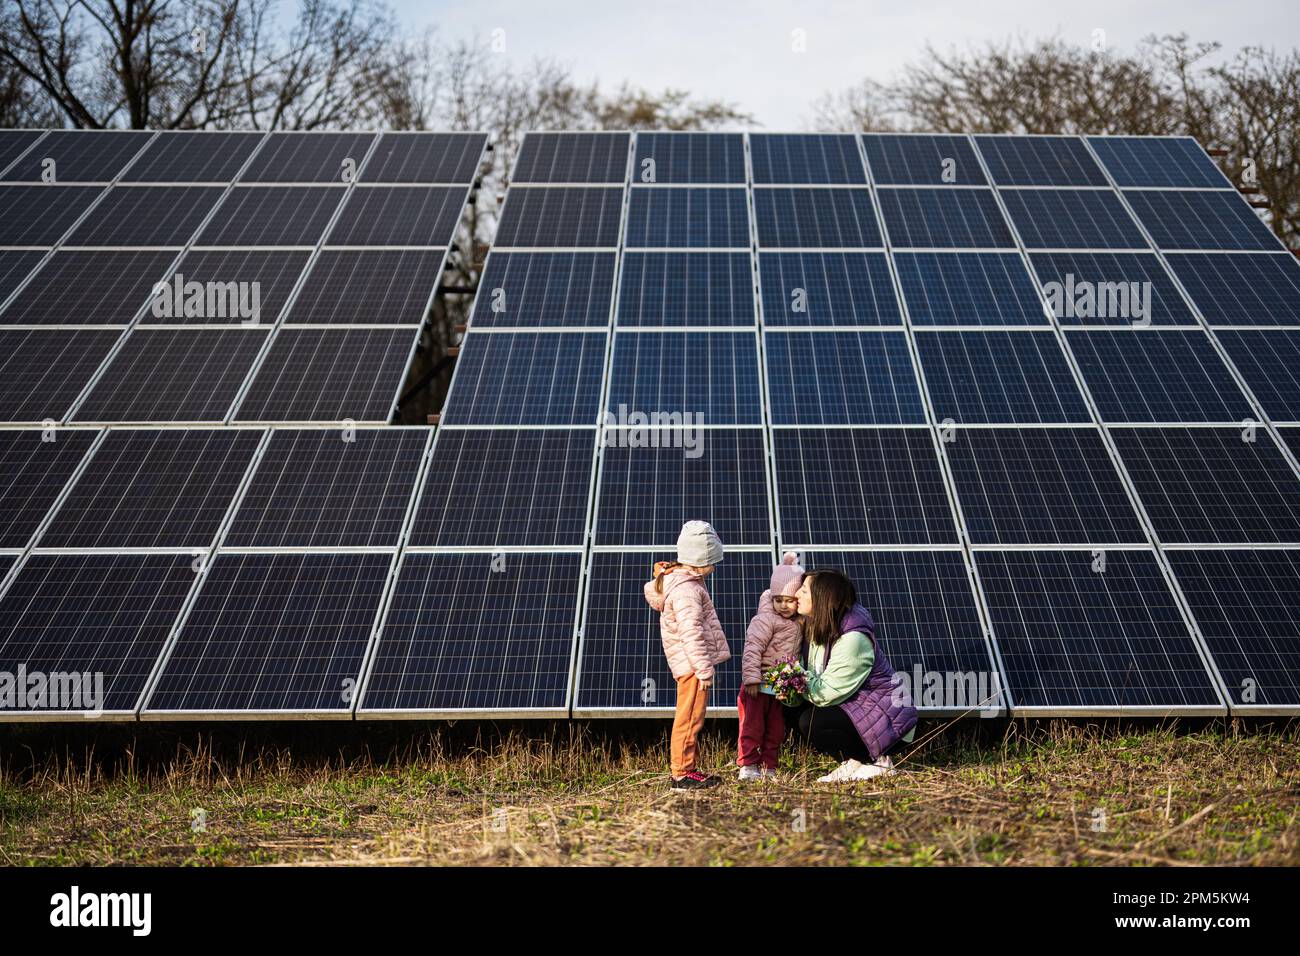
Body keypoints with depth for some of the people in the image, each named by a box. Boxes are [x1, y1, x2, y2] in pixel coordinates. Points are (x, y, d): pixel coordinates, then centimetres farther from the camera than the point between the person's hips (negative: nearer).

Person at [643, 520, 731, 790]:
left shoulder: (675, 579, 14)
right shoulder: (687, 590, -19)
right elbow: (691, 633, -24)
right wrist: (704, 668, -24)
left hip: (690, 666, 11)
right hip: (692, 664, -11)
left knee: (690, 719, 15)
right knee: (689, 719, -7)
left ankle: (686, 770, 20)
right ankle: (682, 774, -4)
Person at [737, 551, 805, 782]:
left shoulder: (798, 624, 7)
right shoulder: (765, 620, -16)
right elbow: (752, 649, -21)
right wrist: (752, 679, -27)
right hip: (759, 685, -7)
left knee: (776, 730, 10)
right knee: (753, 726, -5)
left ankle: (768, 767, 17)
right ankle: (748, 766, -2)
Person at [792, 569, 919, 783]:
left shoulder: (853, 639, -25)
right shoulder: (816, 627, 4)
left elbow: (825, 695, -25)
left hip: (890, 722, -9)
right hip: (859, 709, 9)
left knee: (811, 722, -23)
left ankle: (878, 762, -9)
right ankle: (853, 763, 3)